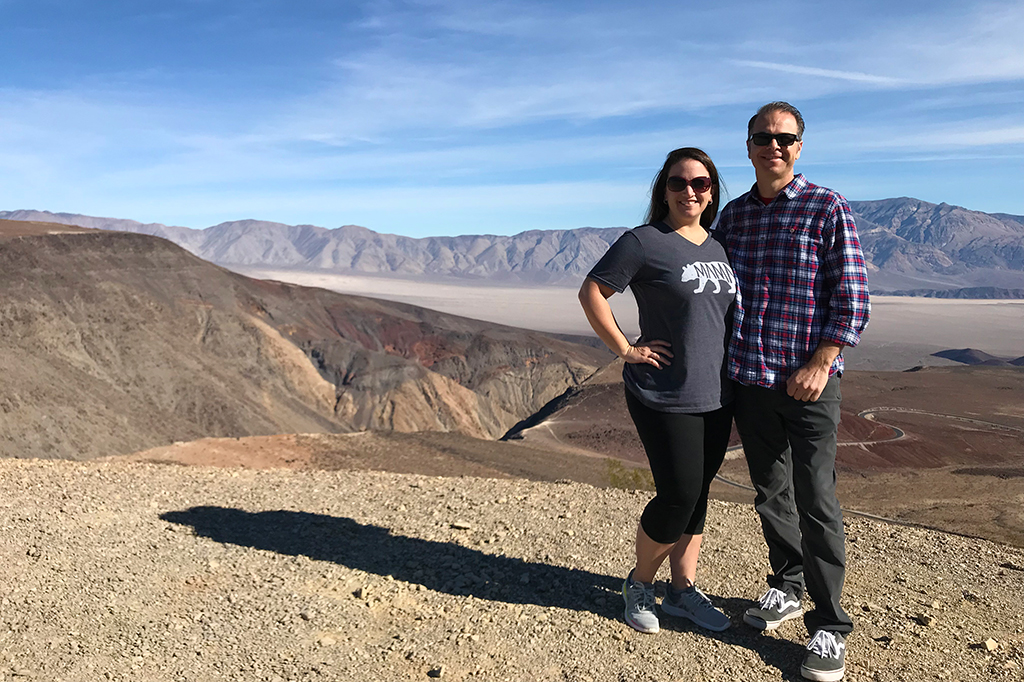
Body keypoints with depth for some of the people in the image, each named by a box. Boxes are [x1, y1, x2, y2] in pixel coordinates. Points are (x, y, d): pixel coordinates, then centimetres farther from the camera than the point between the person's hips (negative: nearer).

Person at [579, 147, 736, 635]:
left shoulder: (717, 247, 12)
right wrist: (626, 350, -12)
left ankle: (683, 590, 28)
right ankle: (639, 584, 19)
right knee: (678, 496, -6)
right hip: (664, 398, -7)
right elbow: (591, 292, -9)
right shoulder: (644, 242, -9)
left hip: (715, 397, 7)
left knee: (696, 497, 13)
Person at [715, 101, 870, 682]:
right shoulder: (733, 215, 11)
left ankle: (829, 626, 11)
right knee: (770, 493, 15)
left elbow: (852, 297, -8)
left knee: (816, 502, -2)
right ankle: (788, 588, 33)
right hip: (748, 379, 5)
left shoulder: (827, 208, -4)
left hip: (809, 380, -5)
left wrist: (820, 364, -15)